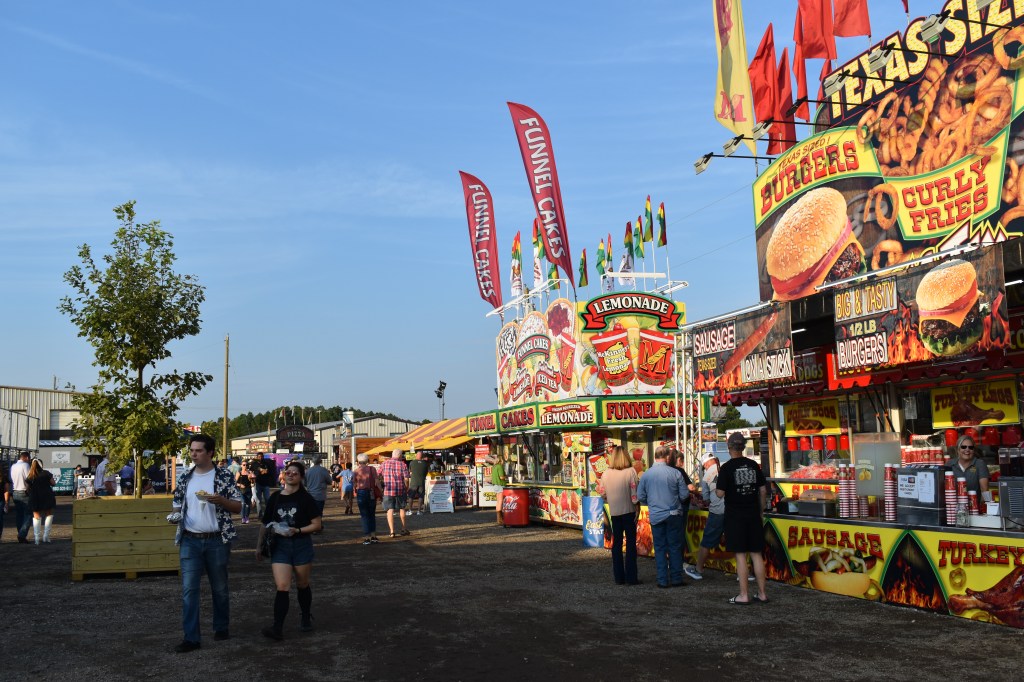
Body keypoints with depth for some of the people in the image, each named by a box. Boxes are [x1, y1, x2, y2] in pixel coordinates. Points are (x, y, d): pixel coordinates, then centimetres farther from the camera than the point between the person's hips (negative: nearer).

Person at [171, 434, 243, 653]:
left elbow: (238, 506, -2)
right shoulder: (185, 477, 7)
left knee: (220, 588, 10)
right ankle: (191, 637, 0)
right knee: (189, 588, -3)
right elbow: (177, 503, 18)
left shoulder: (224, 476, -4)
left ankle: (221, 627, 28)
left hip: (217, 540, -2)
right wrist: (176, 514, -5)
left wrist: (220, 500, -21)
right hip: (190, 541, 2)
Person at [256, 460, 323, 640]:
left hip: (302, 546, -1)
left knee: (302, 585, 14)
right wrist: (259, 545, 12)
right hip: (280, 546, 1)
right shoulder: (275, 498, 5)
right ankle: (277, 628, -14)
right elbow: (265, 524, 13)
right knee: (282, 587, -10)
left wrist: (298, 531, -18)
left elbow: (316, 524, -5)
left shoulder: (306, 499, -4)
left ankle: (306, 618, 36)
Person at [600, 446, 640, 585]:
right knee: (631, 543, 5)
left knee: (616, 544, 11)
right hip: (629, 511, -3)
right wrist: (637, 509, -5)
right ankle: (631, 577, 5)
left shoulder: (606, 473, -2)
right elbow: (634, 493, -13)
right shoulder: (630, 471, -12)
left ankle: (618, 577, 14)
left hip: (614, 512, 3)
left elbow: (603, 493, 3)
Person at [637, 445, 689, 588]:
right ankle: (676, 579, 10)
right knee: (675, 547, 8)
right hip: (673, 515, -1)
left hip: (655, 516, 1)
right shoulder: (675, 473, -8)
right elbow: (684, 495, -4)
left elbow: (640, 497, 2)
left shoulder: (646, 475, -3)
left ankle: (663, 580, 9)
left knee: (660, 548, 8)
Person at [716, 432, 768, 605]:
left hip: (735, 516, -4)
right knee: (756, 554, 9)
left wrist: (716, 488, 9)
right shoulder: (753, 465, 5)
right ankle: (762, 593, 14)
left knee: (741, 555, -1)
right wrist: (761, 512, 18)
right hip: (753, 515, 4)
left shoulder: (727, 468, -10)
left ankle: (744, 596, 2)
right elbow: (763, 490, 9)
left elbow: (720, 493, -13)